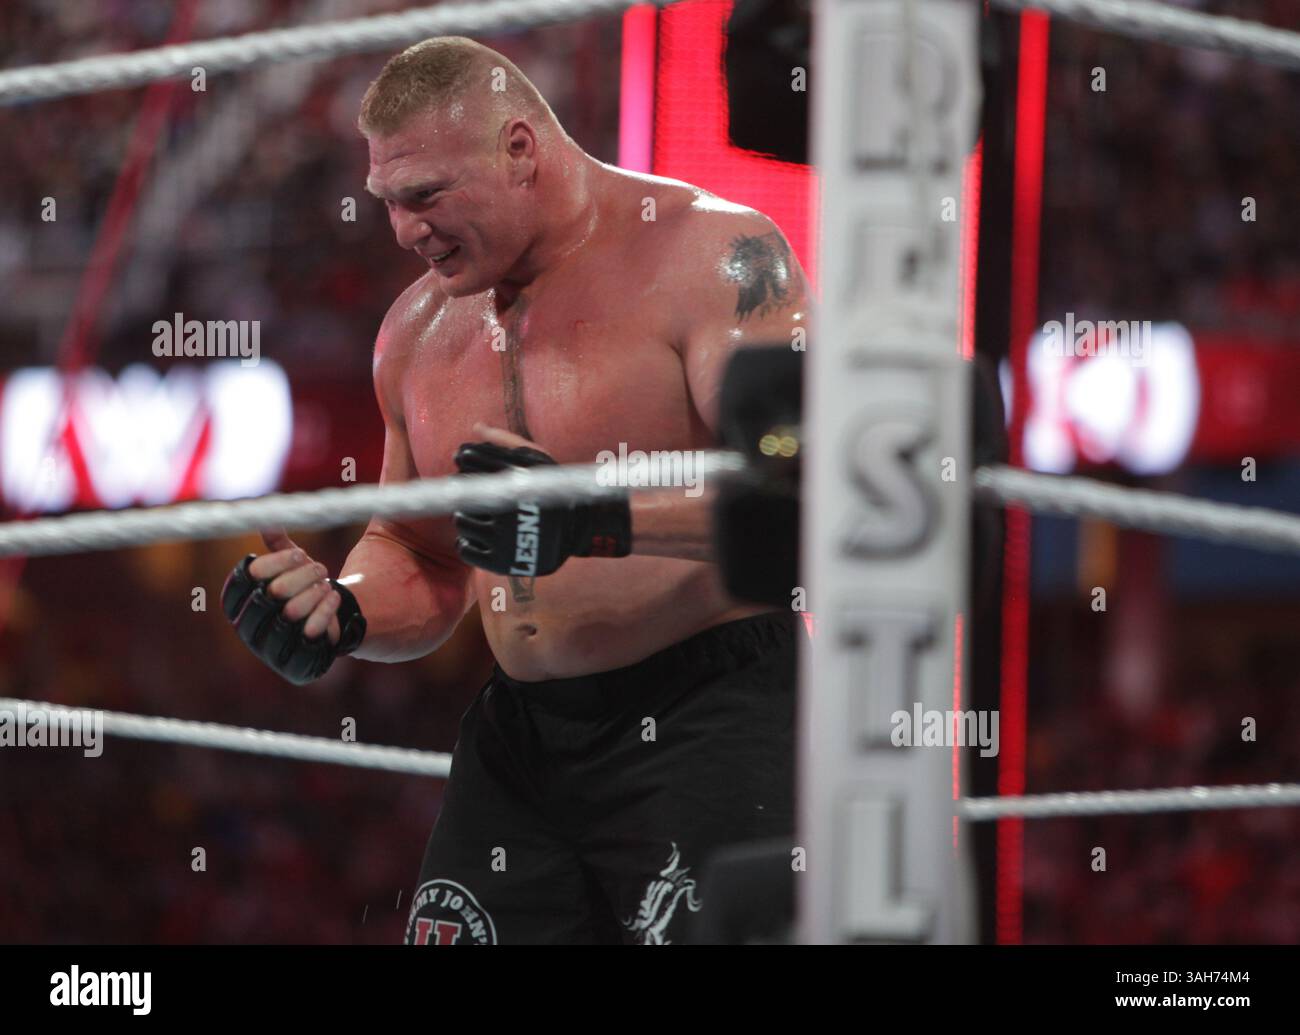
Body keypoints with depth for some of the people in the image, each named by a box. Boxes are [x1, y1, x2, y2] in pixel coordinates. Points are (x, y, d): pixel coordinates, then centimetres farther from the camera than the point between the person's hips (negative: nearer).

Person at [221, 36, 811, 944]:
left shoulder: (709, 254, -9)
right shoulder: (419, 330, 14)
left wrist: (596, 519, -32)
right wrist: (341, 611, 1)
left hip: (706, 724, -7)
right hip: (521, 734, 7)